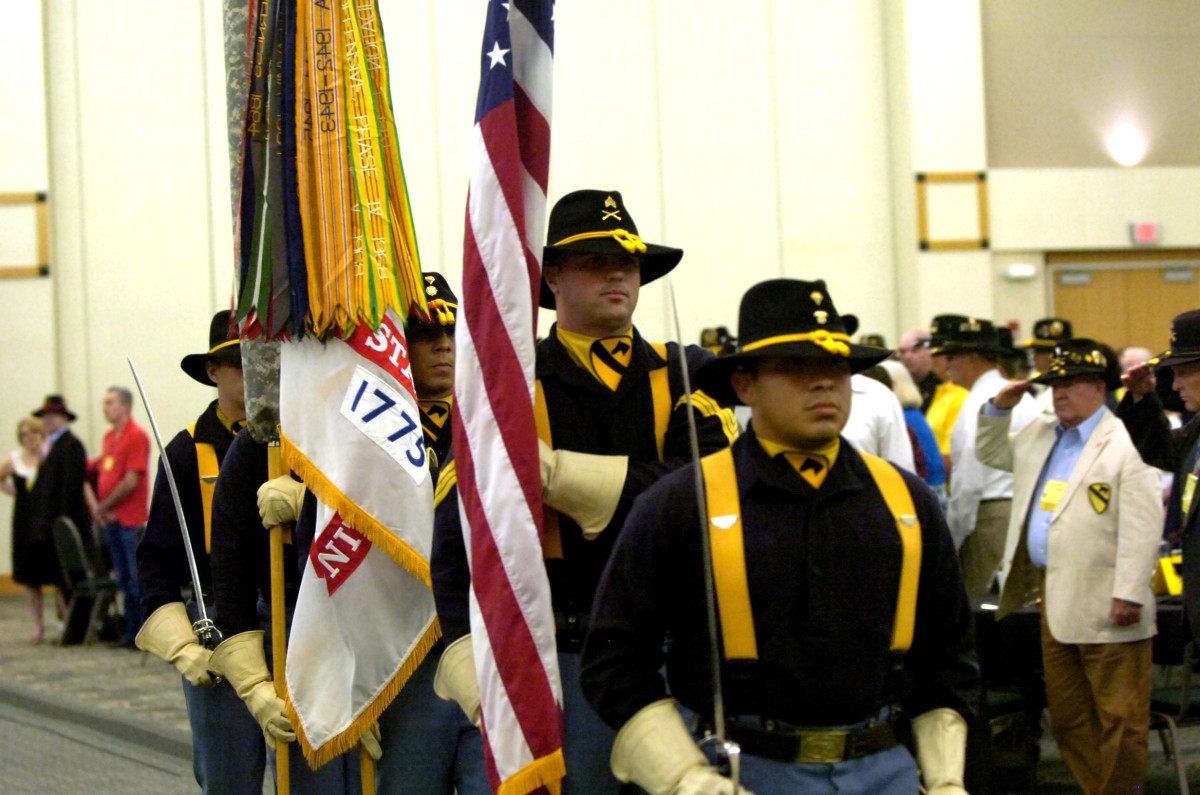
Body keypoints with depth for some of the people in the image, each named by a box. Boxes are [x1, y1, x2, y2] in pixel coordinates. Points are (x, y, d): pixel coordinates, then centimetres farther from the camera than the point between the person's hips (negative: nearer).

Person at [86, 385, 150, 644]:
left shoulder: (137, 436, -11)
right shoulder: (109, 436, 14)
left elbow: (131, 481, -16)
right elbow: (98, 473, 17)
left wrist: (104, 506, -10)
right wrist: (96, 507, 1)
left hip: (131, 520, -8)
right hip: (111, 519, 8)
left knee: (137, 580, -6)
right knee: (124, 580, 12)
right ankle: (131, 632, 18)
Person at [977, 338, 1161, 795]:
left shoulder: (1125, 443, -11)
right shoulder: (1040, 437, 15)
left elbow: (1141, 526, -16)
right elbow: (990, 454, 31)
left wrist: (1129, 594, -20)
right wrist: (999, 410, 13)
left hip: (1104, 605, -8)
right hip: (1053, 599, 8)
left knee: (1119, 718, 0)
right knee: (1067, 716, 14)